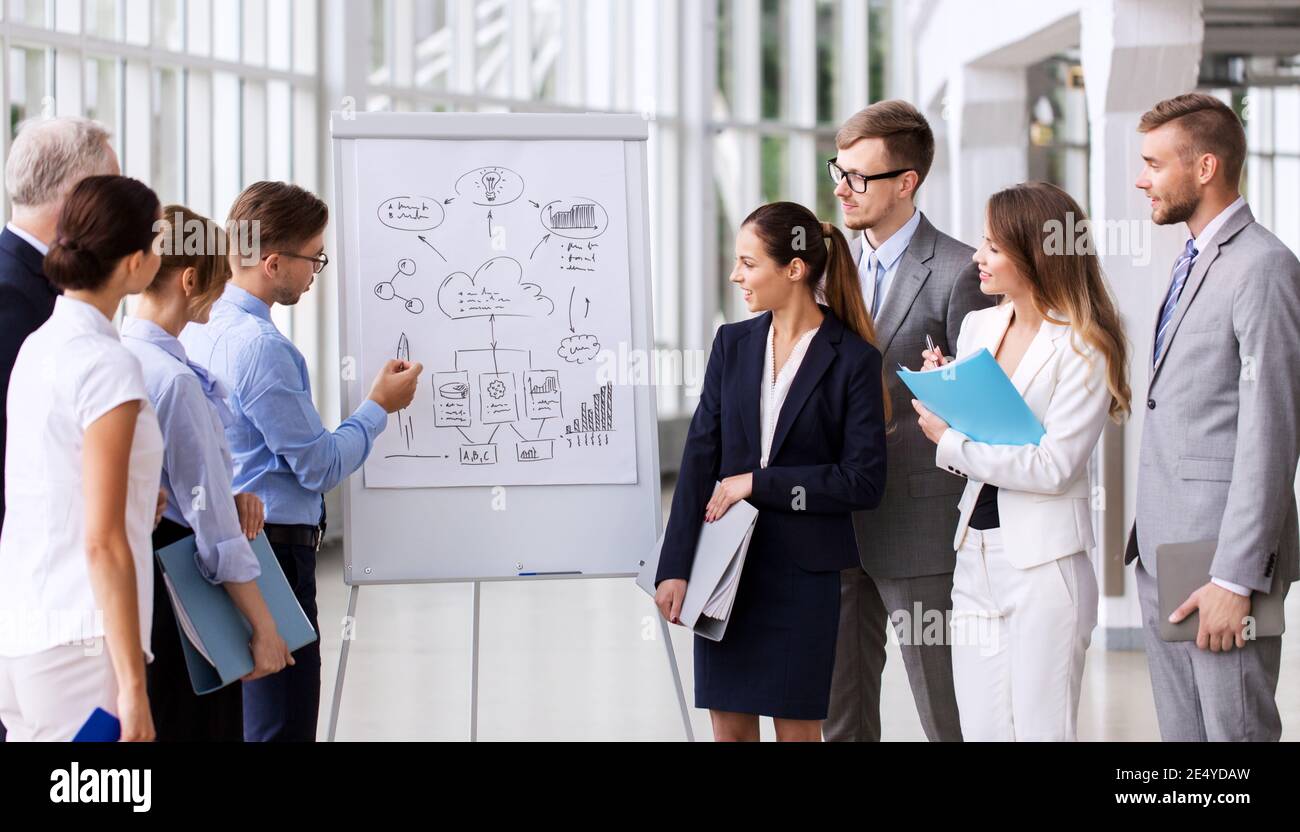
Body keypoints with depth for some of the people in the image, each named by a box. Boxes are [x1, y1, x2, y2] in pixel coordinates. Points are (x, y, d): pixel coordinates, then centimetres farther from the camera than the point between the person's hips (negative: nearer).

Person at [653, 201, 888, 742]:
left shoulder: (854, 360, -7)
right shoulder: (733, 344, 6)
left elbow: (863, 482, -11)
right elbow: (700, 458, 1)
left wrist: (758, 484, -12)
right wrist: (675, 569, -6)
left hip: (804, 570, -4)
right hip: (726, 563, 4)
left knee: (797, 727, 5)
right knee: (728, 724, 7)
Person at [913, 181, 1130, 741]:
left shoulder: (1083, 349, -10)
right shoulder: (978, 326, 9)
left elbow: (1052, 466, -18)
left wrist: (951, 441, -12)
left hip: (1042, 566, -6)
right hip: (976, 558, 6)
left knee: (1040, 732, 0)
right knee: (981, 731, 9)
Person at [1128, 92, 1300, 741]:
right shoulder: (1193, 262, 17)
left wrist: (1235, 578, -20)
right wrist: (1149, 543, 15)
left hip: (1221, 560, -9)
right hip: (1162, 553, 9)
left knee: (1235, 730, -3)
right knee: (1181, 731, 12)